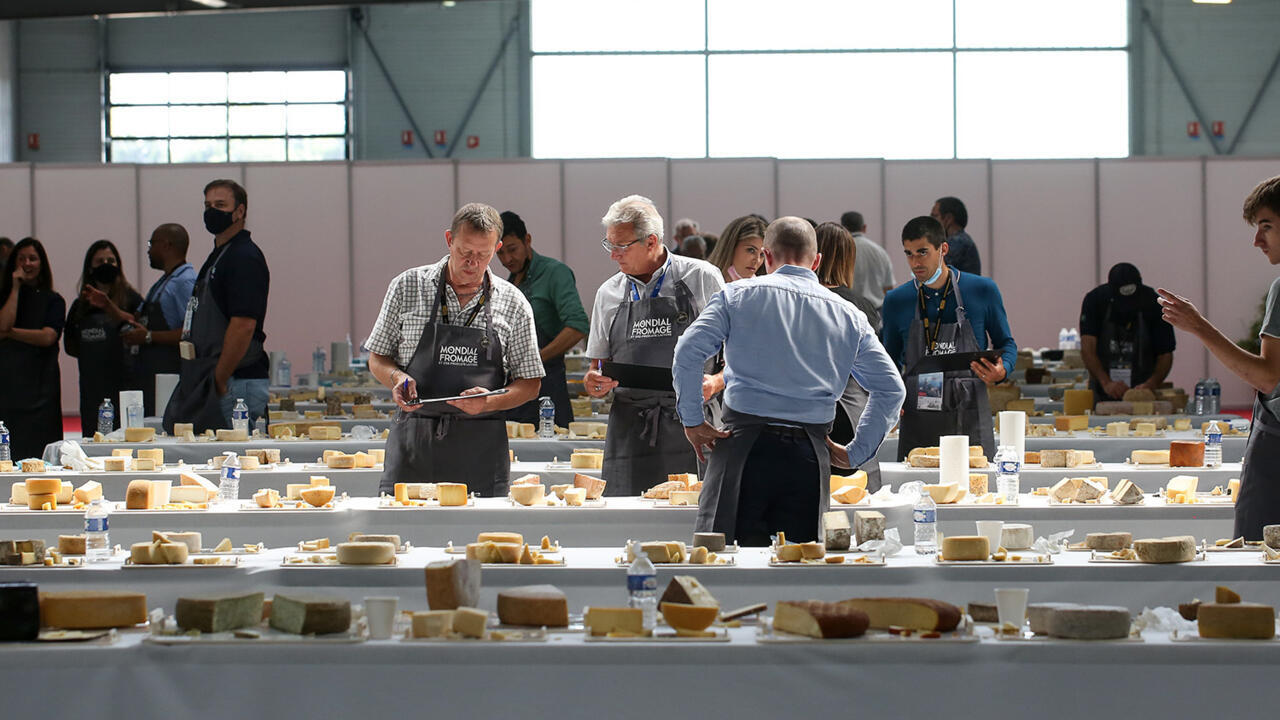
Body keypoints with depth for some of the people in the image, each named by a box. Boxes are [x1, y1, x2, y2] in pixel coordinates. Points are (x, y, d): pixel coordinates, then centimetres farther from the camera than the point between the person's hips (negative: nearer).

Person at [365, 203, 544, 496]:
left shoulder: (513, 304, 5)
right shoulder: (408, 286, 5)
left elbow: (530, 383, 9)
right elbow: (377, 358, 13)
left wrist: (489, 402, -10)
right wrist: (396, 378, -9)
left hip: (481, 448, 0)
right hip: (412, 442, 0)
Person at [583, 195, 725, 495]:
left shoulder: (702, 278, 3)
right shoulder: (609, 293, 15)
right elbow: (598, 365, 21)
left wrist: (715, 382, -14)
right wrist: (593, 382, -2)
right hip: (630, 433, 3)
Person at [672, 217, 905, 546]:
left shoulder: (737, 296, 8)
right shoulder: (848, 315, 15)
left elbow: (688, 351, -4)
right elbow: (891, 389, 10)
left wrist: (692, 420, 4)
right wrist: (856, 453, 13)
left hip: (744, 445, -2)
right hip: (809, 456, 2)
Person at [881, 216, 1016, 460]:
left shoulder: (982, 291, 3)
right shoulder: (896, 301, 7)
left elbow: (1006, 344, 13)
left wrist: (1001, 371, -8)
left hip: (970, 422, -1)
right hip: (916, 422, 1)